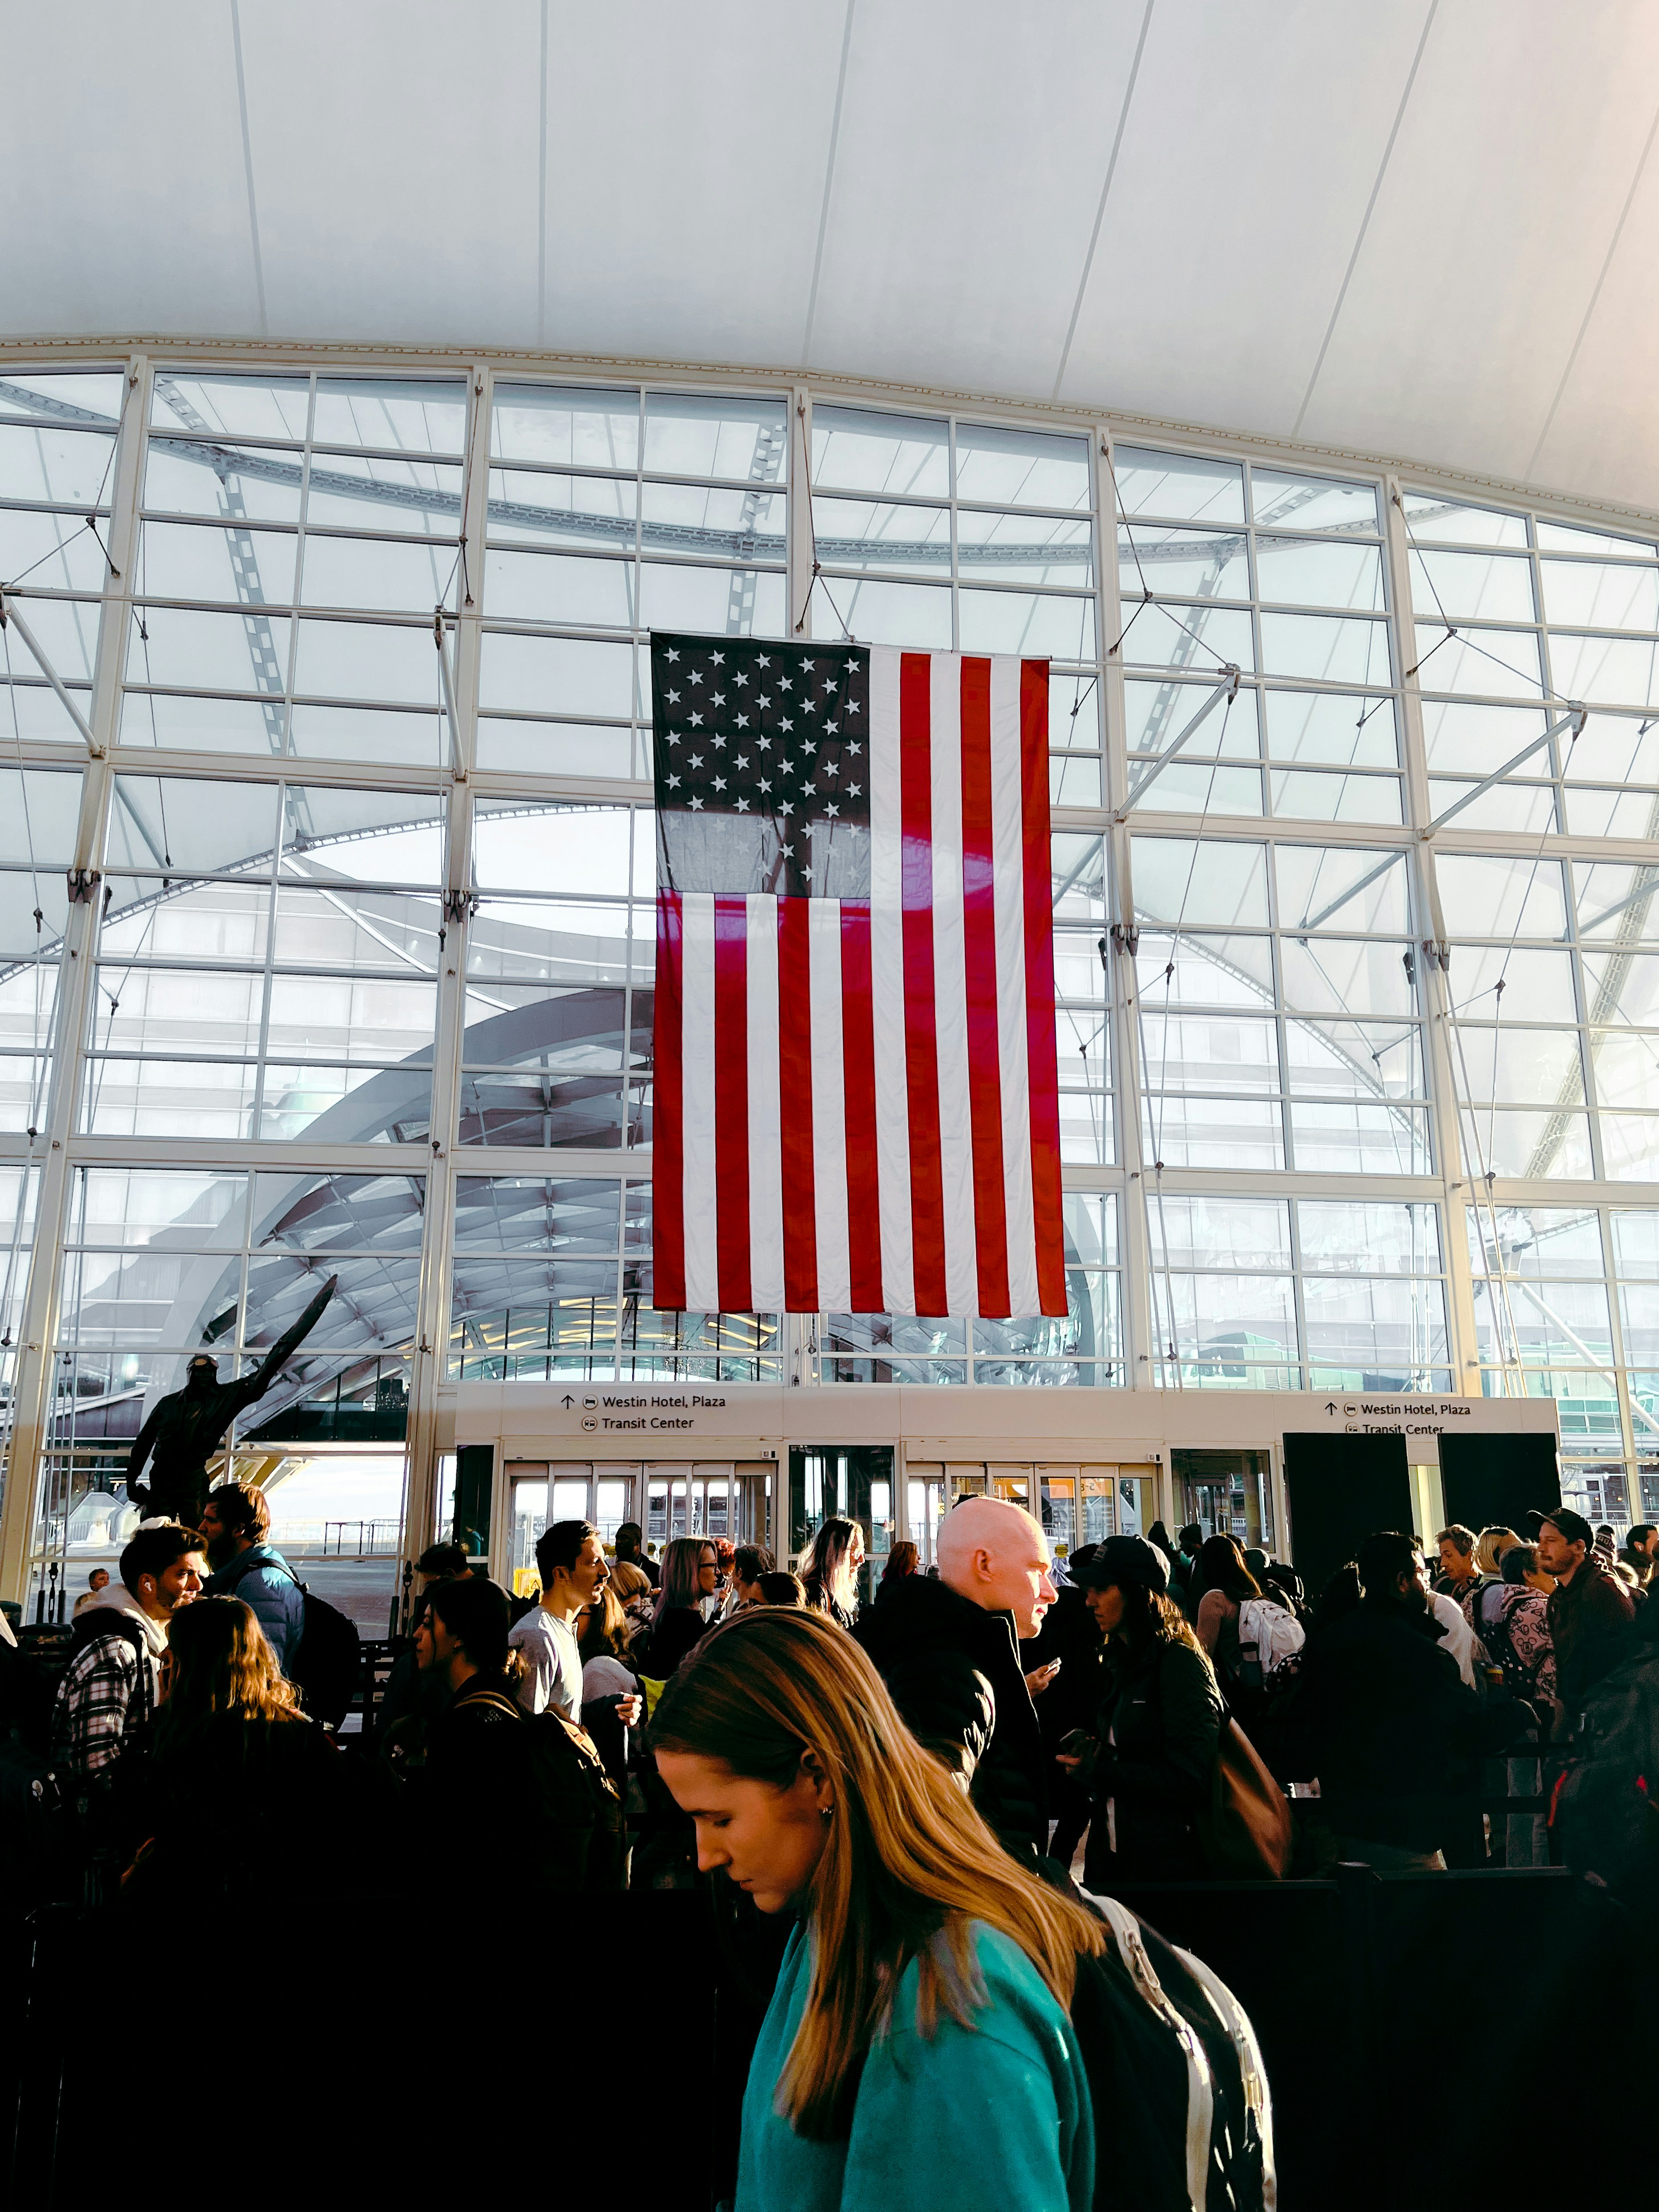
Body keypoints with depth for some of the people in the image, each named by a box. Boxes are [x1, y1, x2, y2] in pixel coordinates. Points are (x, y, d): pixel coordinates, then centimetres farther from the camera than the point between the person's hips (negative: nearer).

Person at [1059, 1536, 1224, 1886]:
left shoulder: (1179, 1663, -16)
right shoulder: (1123, 1664, 11)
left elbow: (1189, 1779, -23)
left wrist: (1098, 1773, -19)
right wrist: (1083, 1757, 0)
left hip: (1166, 1863, -8)